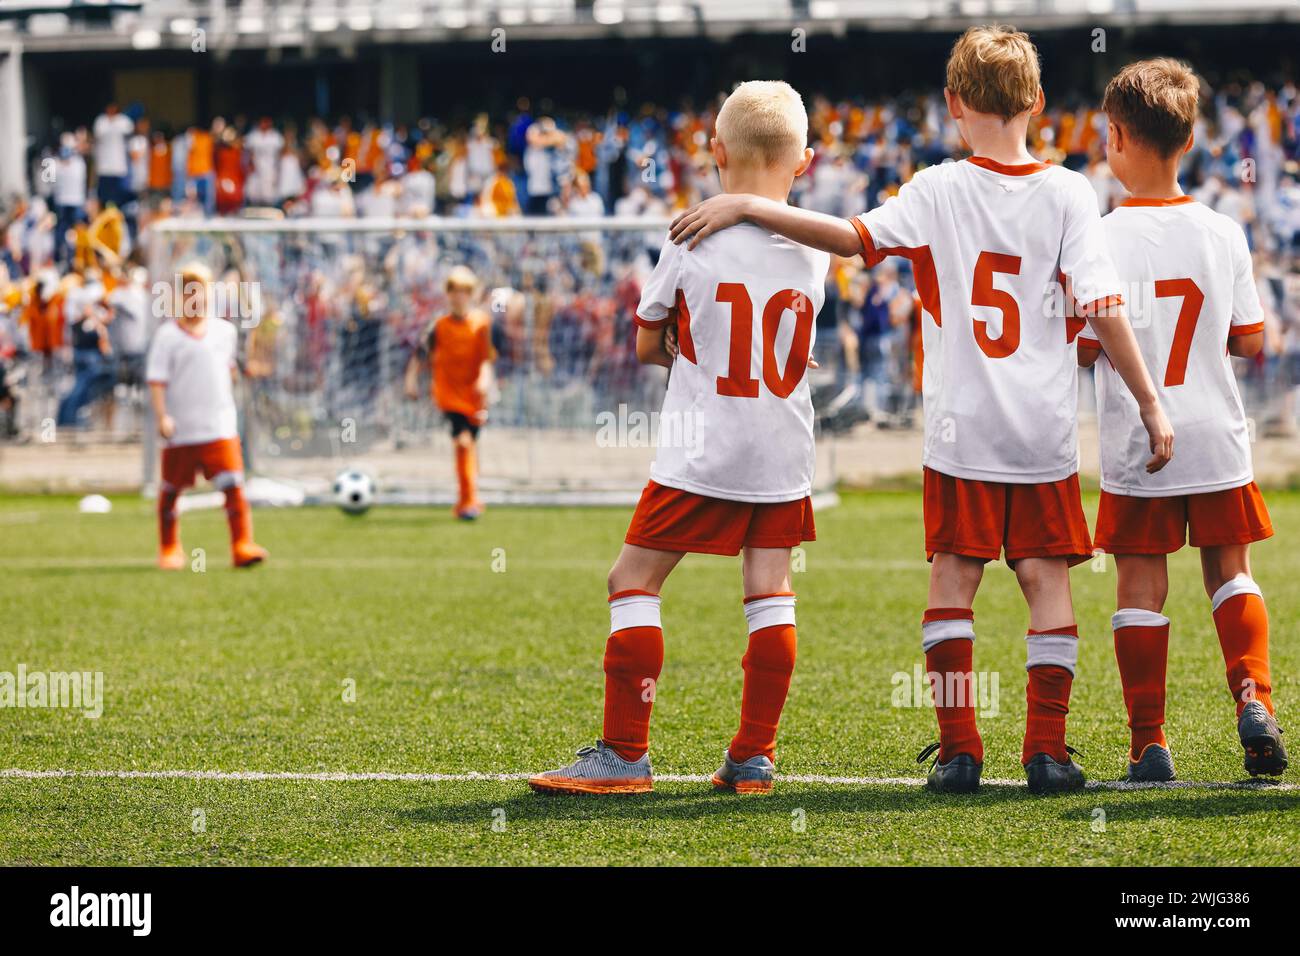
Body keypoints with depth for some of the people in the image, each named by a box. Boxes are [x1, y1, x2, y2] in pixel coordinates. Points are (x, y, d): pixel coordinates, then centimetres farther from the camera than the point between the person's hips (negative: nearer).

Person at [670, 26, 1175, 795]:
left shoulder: (940, 191, -5)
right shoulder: (1068, 193, -4)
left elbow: (854, 237, -15)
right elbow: (1104, 308, -8)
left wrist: (746, 207, -11)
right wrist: (1151, 402, -3)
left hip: (962, 429, 0)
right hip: (1047, 431, 1)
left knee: (955, 578, 7)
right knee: (1048, 577, 6)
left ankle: (958, 749, 3)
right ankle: (1047, 751, 3)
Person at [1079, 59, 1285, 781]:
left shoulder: (1102, 240, -12)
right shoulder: (1223, 233, -2)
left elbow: (1083, 346, -10)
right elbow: (1250, 341, 4)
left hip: (1135, 449, -2)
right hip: (1216, 439, 2)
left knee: (1140, 586, 3)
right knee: (1229, 567, 15)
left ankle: (1148, 742, 2)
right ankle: (1252, 694, -5)